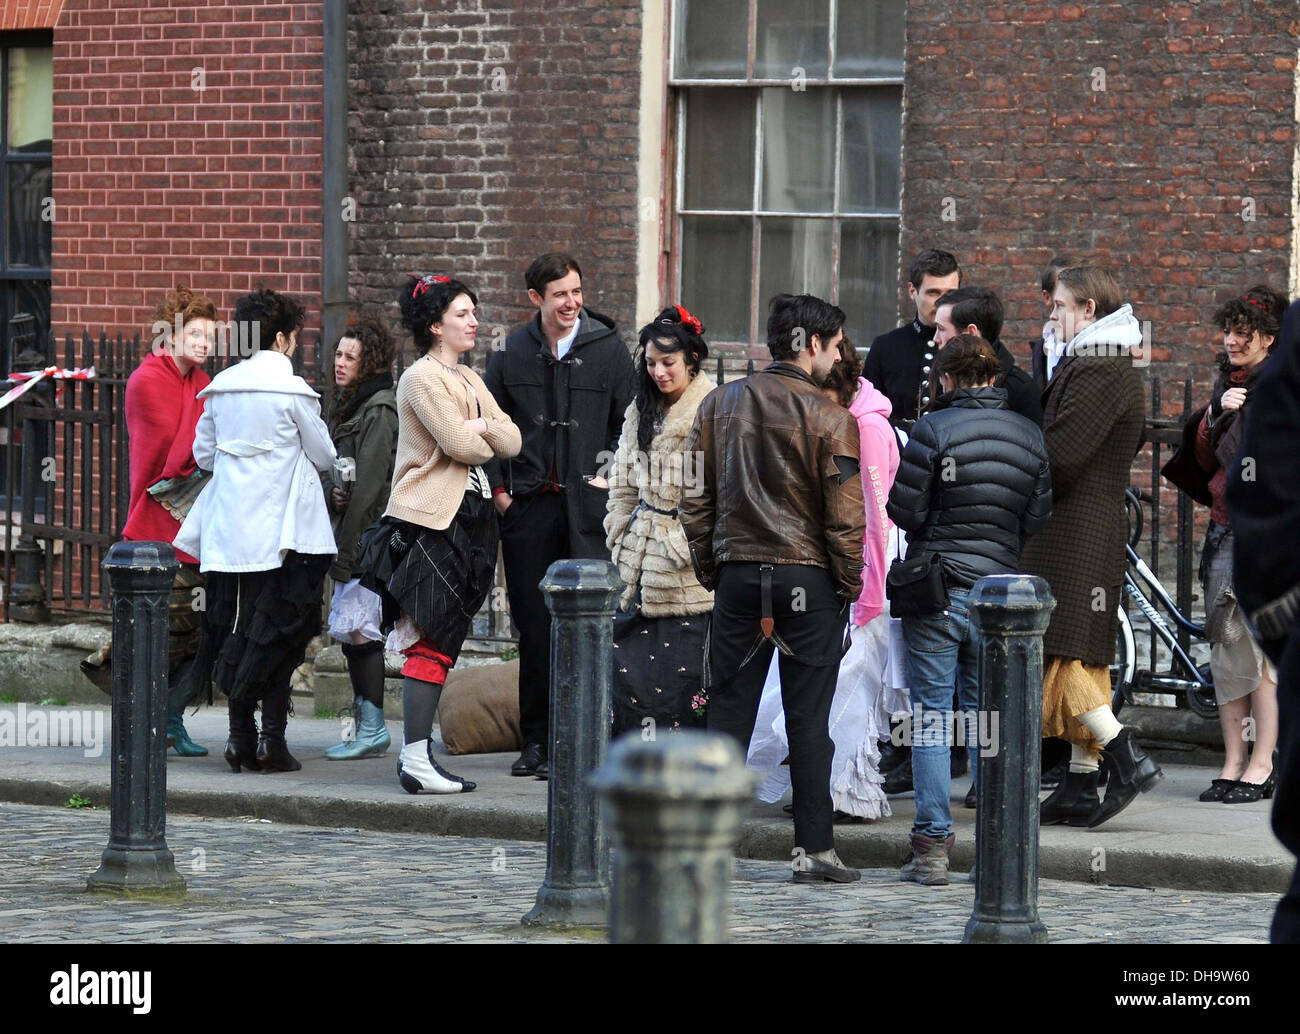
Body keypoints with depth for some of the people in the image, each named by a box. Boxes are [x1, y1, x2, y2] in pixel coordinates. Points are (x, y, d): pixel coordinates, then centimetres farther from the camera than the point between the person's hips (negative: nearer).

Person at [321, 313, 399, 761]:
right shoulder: (349, 405, 17)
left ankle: (373, 728, -7)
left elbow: (369, 485, -16)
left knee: (359, 626, -10)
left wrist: (346, 551, -17)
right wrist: (332, 490, -5)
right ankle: (365, 725, 14)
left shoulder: (380, 409, -11)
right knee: (351, 628, 10)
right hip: (350, 533, 9)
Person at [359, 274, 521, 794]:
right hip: (428, 520, -9)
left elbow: (511, 442, 10)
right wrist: (484, 434, 3)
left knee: (439, 642, 8)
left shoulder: (468, 379, 19)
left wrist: (479, 428, -8)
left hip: (467, 517, 9)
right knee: (432, 641, -12)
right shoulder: (422, 378, -8)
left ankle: (416, 751, 11)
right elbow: (460, 445, -17)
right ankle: (416, 760, -13)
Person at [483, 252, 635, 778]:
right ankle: (537, 740, 13)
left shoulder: (608, 348, 2)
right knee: (533, 625, 5)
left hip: (587, 503, -2)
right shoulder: (512, 353, 7)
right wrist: (499, 487, 7)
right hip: (529, 501, 2)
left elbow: (628, 421, 8)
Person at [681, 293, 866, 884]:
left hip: (737, 575, 3)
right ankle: (814, 850, 3)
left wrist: (710, 570, 16)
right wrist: (850, 584, 3)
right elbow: (845, 517, -9)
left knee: (727, 710, 7)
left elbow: (694, 502, 8)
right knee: (808, 718, 1)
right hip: (809, 580, -3)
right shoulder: (829, 418, -9)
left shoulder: (719, 406, 5)